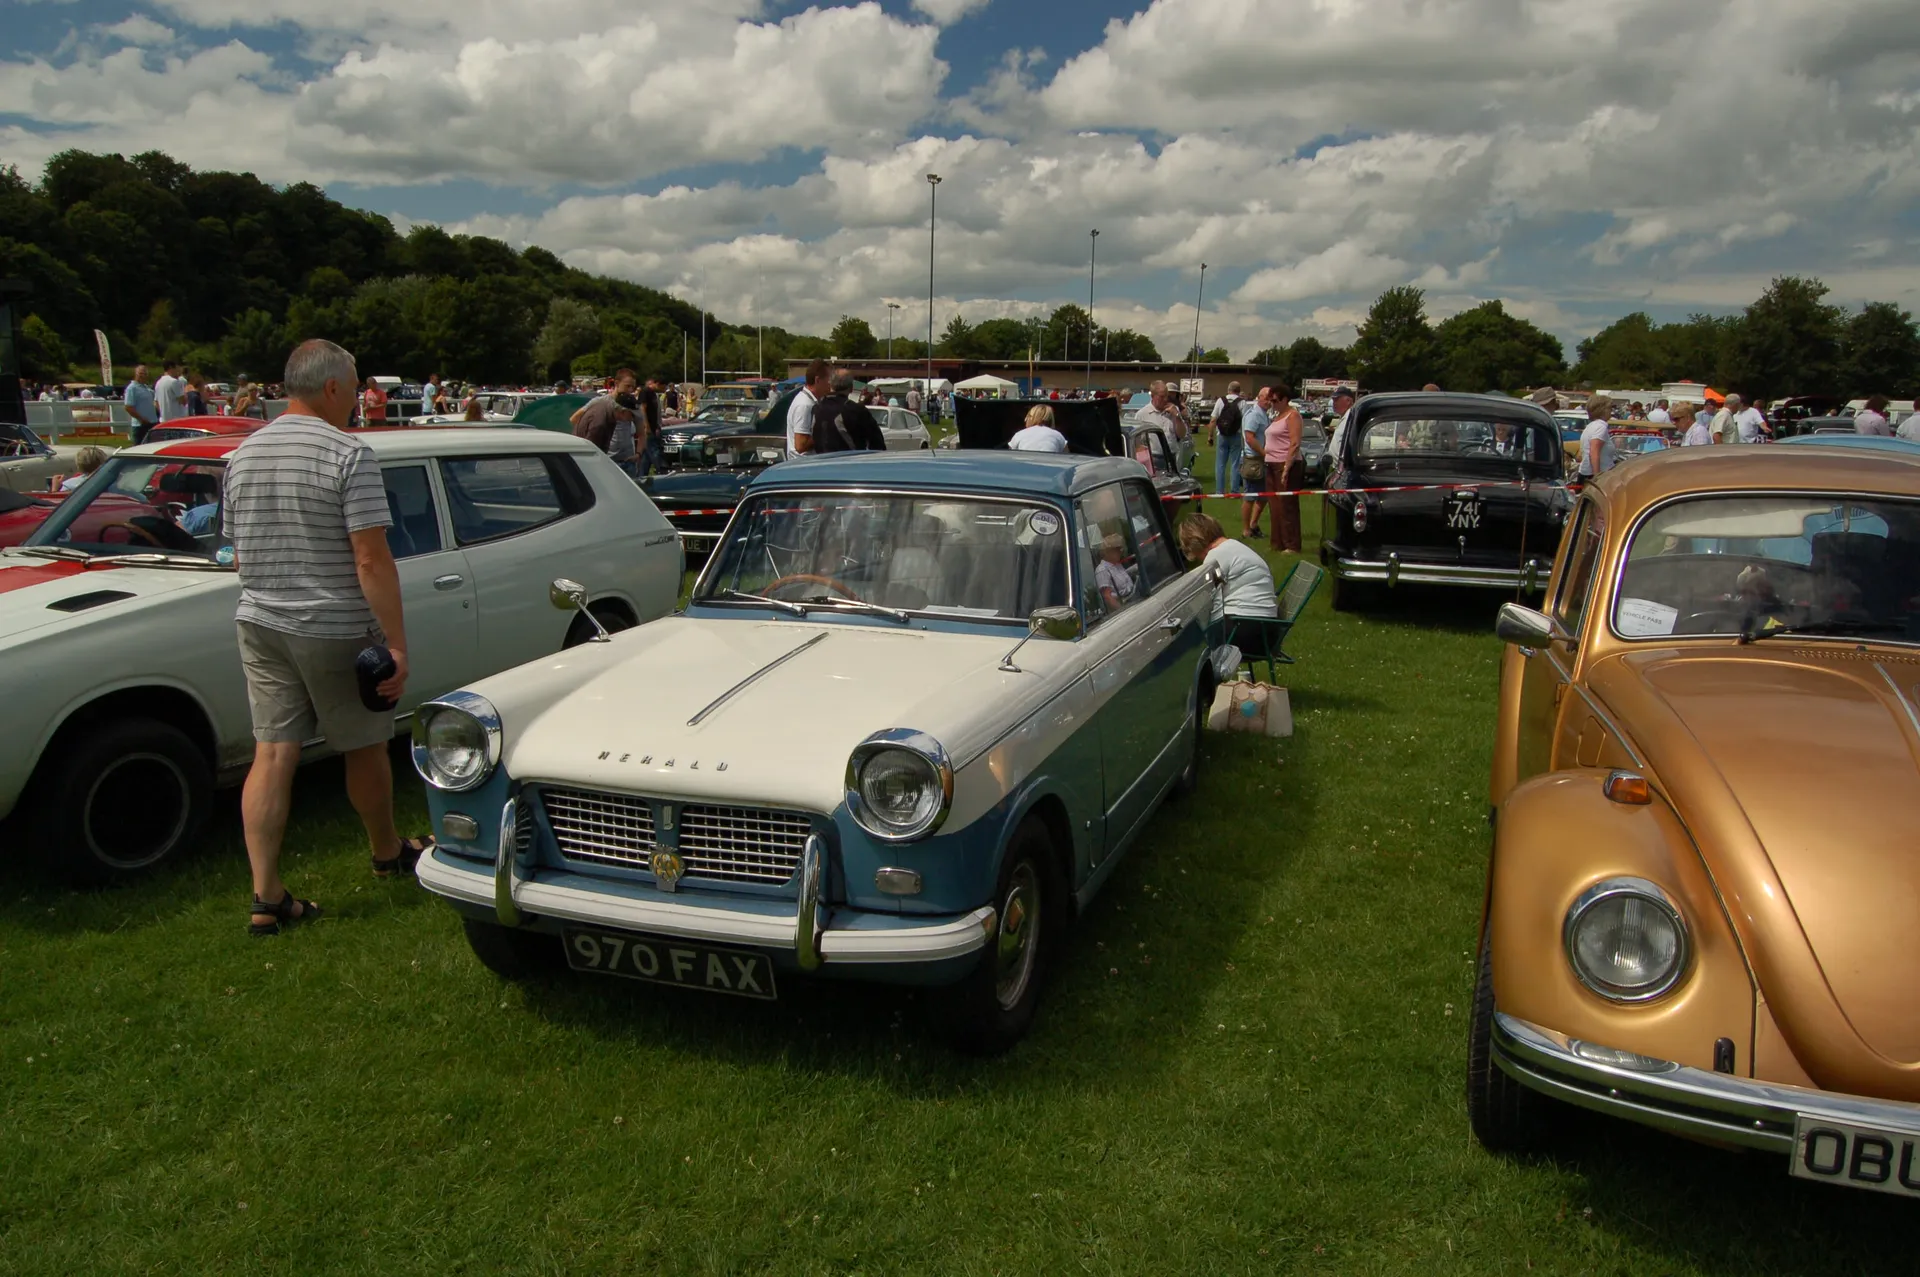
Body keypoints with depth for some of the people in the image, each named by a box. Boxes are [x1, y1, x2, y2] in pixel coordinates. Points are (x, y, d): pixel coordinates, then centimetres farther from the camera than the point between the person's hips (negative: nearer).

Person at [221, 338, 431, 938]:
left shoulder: (244, 453, 7)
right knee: (364, 747, 13)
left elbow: (239, 552, 15)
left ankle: (266, 898, 5)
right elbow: (372, 561, -19)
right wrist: (397, 645, -17)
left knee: (272, 755, 6)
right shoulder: (348, 454, -15)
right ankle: (387, 853, 34)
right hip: (335, 632, -6)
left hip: (258, 625, 6)